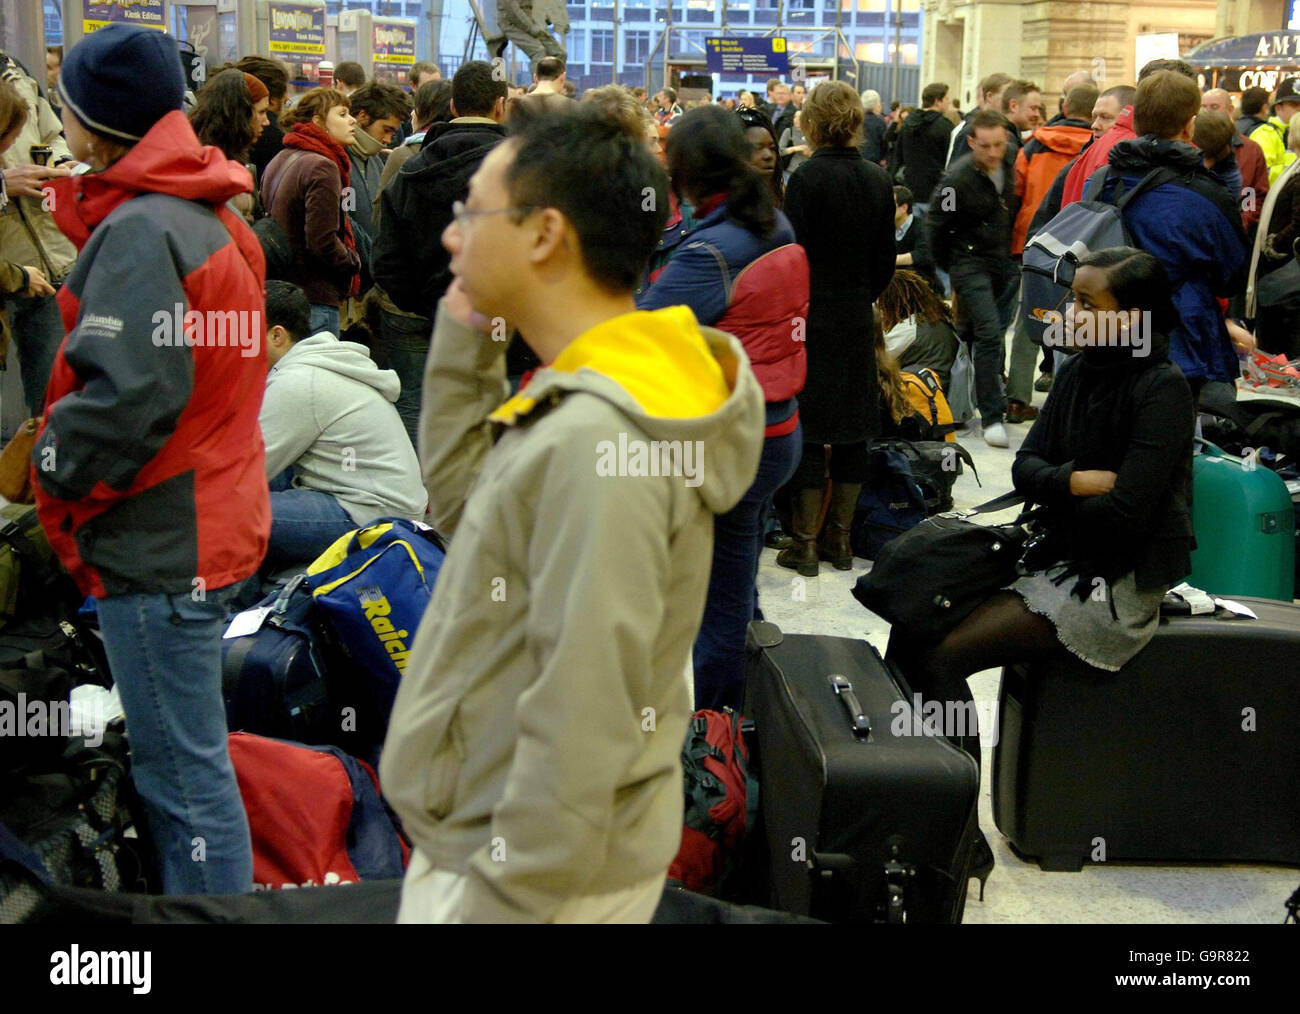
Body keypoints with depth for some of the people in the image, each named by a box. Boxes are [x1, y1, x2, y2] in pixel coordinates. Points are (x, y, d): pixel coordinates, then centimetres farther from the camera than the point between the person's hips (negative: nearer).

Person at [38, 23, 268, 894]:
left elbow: (125, 395, -27)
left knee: (184, 775, -1)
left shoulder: (139, 230, -17)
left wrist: (51, 465, -11)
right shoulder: (206, 214, 13)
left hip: (159, 542, -10)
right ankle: (209, 890, 35)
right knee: (185, 762, 21)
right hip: (211, 522, 10)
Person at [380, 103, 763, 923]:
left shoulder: (600, 442, -27)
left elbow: (580, 724, -27)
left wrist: (504, 903, -20)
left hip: (535, 873, -9)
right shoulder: (587, 405, 2)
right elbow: (462, 505, 14)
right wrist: (465, 339, 4)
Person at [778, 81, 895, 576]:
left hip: (811, 314, -5)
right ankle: (839, 539, 19)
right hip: (857, 317, 6)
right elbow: (886, 259, 8)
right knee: (852, 428, 11)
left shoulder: (807, 177, -13)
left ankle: (805, 543, 4)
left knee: (806, 428, 1)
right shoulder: (878, 179, 4)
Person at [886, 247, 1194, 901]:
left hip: (1118, 583, -8)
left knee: (943, 656, -21)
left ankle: (965, 843, -11)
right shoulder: (1079, 370, 8)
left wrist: (1055, 495, -5)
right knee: (910, 624, -8)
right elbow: (1026, 466, 4)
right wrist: (1082, 483, -16)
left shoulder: (1162, 390, -16)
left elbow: (1125, 512, -22)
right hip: (1057, 560, 8)